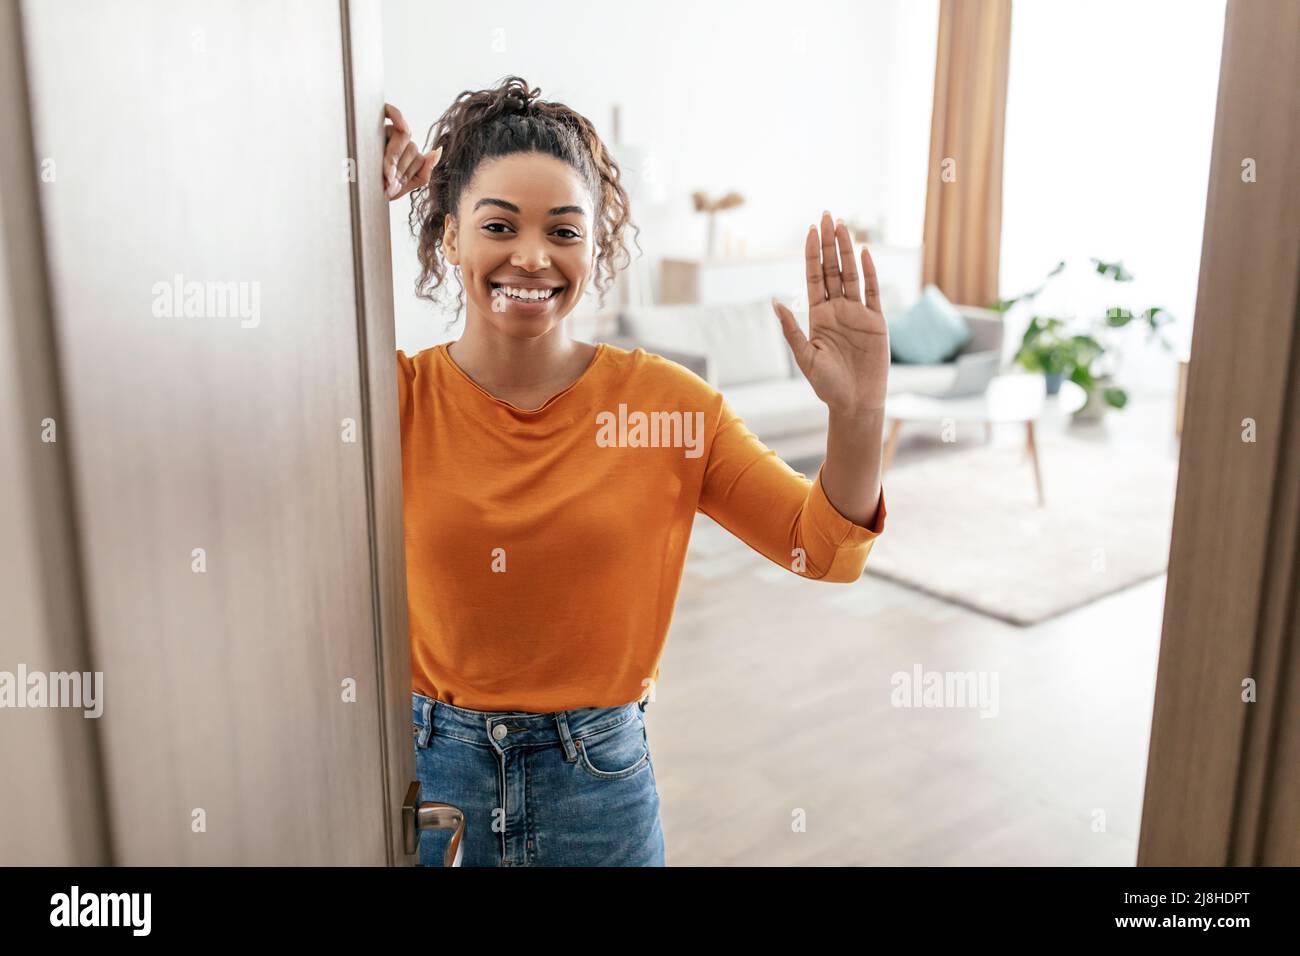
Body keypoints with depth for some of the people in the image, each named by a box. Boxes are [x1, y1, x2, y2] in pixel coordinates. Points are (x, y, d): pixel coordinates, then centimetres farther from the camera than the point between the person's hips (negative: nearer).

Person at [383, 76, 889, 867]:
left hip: (601, 777, 1)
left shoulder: (665, 398, -9)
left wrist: (858, 415, -25)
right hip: (430, 771, 0)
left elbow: (827, 550, -7)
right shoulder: (398, 394, -9)